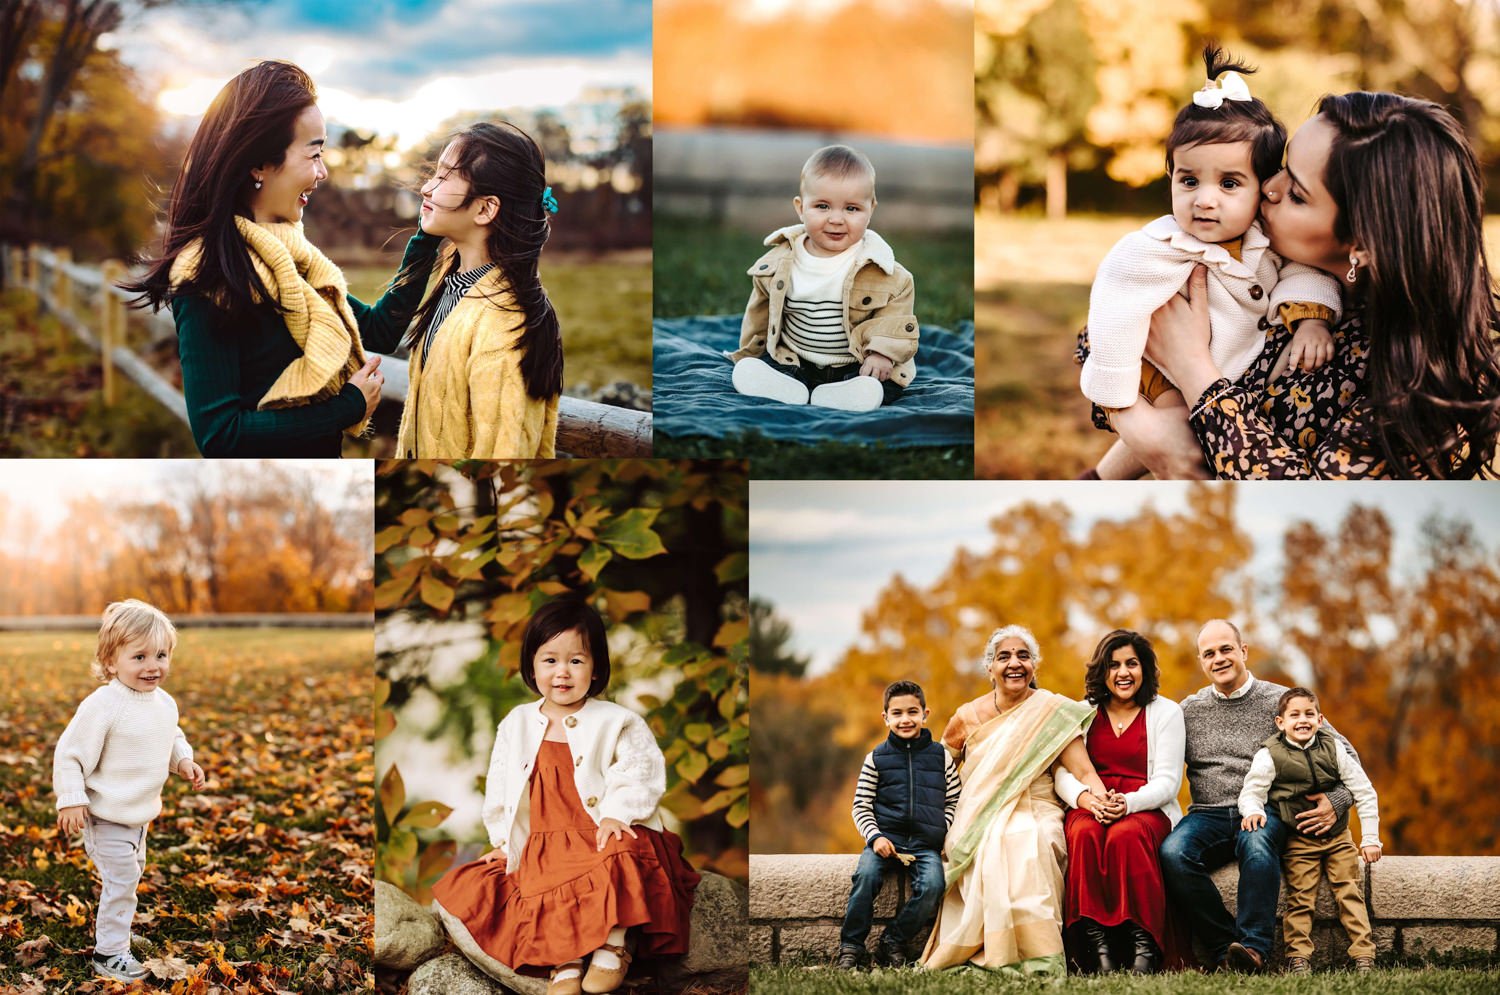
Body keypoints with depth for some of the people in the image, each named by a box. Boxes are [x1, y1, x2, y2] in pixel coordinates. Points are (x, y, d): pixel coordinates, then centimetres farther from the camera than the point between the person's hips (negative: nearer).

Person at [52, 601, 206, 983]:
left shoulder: (164, 703, -1)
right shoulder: (102, 706, -24)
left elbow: (173, 739, 18)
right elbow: (70, 753, -19)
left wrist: (185, 761, -2)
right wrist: (70, 800, -22)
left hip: (141, 814, 8)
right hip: (107, 816, -8)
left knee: (131, 874, 23)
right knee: (120, 880, -7)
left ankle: (111, 929, 44)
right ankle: (109, 953, 6)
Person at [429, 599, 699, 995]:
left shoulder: (615, 722, 0)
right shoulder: (517, 725, 11)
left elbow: (642, 771, -6)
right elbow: (499, 788, 18)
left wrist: (617, 814, -20)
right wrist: (504, 840, 13)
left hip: (605, 837, -3)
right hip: (541, 850, 4)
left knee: (622, 860, -37)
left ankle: (613, 948, -19)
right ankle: (564, 960, -26)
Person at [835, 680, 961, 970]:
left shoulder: (941, 756, 10)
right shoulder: (876, 758, 7)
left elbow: (954, 802, 13)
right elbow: (861, 807, 6)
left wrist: (944, 833, -3)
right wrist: (875, 837, -10)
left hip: (926, 844, 0)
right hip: (886, 839, 0)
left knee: (932, 884, -27)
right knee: (866, 874, -29)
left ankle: (893, 944, -10)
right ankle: (851, 947, -16)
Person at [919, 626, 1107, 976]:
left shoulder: (1051, 712, 0)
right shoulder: (968, 717, 6)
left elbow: (1084, 772, -9)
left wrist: (1103, 800, -30)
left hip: (1036, 818, -1)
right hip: (980, 825, 1)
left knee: (1026, 843, -36)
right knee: (995, 847, -34)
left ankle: (1037, 953, -38)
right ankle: (1001, 955, -35)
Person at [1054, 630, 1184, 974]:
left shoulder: (1166, 712, 8)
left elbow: (1168, 781, -1)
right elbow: (1063, 772, 5)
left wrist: (1129, 802, -22)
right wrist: (1086, 798, -20)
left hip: (1148, 810, -2)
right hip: (1091, 807, 2)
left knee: (1125, 835, -38)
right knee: (1084, 833, -35)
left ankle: (1144, 941, -37)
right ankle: (1095, 940, -39)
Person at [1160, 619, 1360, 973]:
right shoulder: (1188, 711, 14)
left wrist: (1336, 802, -9)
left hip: (1264, 812, -2)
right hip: (1208, 814, 2)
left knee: (1256, 841, -39)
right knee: (1173, 853, -31)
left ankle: (1254, 947, -37)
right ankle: (1226, 948, -25)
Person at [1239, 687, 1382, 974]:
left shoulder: (1334, 749, -2)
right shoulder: (1270, 756, -8)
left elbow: (1365, 793, 2)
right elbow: (1251, 791, -8)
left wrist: (1370, 838, -2)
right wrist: (1252, 811, -33)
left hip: (1338, 837, 2)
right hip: (1298, 843, -2)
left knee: (1351, 894, -4)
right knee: (1300, 899, -9)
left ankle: (1364, 956, -3)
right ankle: (1298, 957, -5)